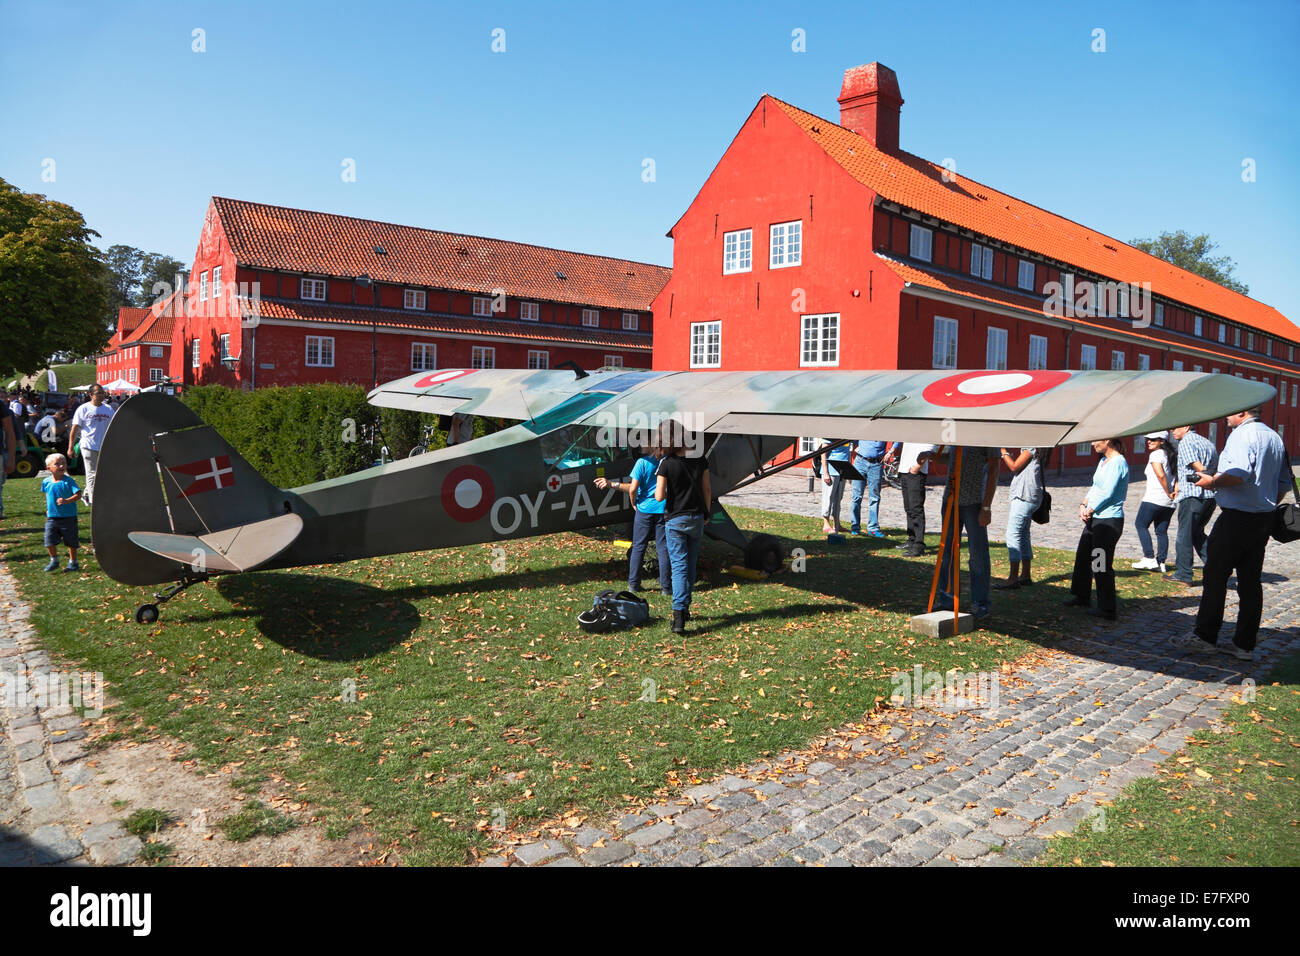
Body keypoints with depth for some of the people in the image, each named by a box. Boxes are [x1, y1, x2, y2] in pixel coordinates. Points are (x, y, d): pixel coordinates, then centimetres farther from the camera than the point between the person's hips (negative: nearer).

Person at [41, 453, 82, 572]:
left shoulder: (68, 481, -11)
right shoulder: (46, 482, 2)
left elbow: (78, 494, -16)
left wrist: (66, 501, -30)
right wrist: (48, 510, 20)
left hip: (68, 517, -3)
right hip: (52, 518, 3)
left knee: (71, 542, 6)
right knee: (49, 541, -1)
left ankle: (73, 562, 21)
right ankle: (54, 561, 19)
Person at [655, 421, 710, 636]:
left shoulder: (666, 464, -14)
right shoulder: (699, 460, -2)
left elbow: (659, 496, -18)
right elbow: (707, 490, 4)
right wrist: (706, 513, 17)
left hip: (675, 519, -3)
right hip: (696, 518, 4)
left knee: (679, 566, -3)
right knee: (691, 565, 17)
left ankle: (679, 615, -15)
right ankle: (685, 608, 28)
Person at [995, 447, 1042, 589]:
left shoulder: (1031, 447, -11)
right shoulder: (1026, 447, 16)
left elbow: (1015, 466, -13)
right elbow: (1016, 466, 16)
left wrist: (1003, 452, -4)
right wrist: (1006, 454, 9)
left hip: (1024, 496, -10)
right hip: (1024, 497, 10)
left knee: (1013, 534, -12)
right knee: (1023, 535, 13)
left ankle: (1013, 578, -13)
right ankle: (1025, 575, 19)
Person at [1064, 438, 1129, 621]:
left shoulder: (1118, 463, -16)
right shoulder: (1103, 460, 14)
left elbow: (1106, 493, -19)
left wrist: (1089, 510, -10)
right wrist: (1083, 505, -1)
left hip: (1109, 520, -10)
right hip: (1095, 518, 10)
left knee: (1101, 564, -4)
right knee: (1082, 556, 19)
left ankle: (1108, 609, 6)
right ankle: (1082, 597, 34)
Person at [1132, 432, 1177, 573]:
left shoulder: (1155, 454, -9)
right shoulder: (1171, 455, 16)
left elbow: (1161, 475, -20)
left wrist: (1168, 493, -12)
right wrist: (1175, 490, 3)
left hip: (1154, 498, -8)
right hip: (1169, 503, 8)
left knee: (1141, 524, 4)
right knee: (1162, 531, 10)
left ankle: (1149, 558, -3)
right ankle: (1161, 562, 8)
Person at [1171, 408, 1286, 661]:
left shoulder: (1242, 434, -13)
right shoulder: (1274, 437, 15)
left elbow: (1239, 475, -27)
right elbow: (1284, 481, 19)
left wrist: (1212, 481, -11)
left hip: (1236, 518, -8)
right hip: (1264, 521, 8)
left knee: (1215, 576, 0)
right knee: (1250, 581, 9)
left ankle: (1204, 636, 5)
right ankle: (1245, 644, 13)